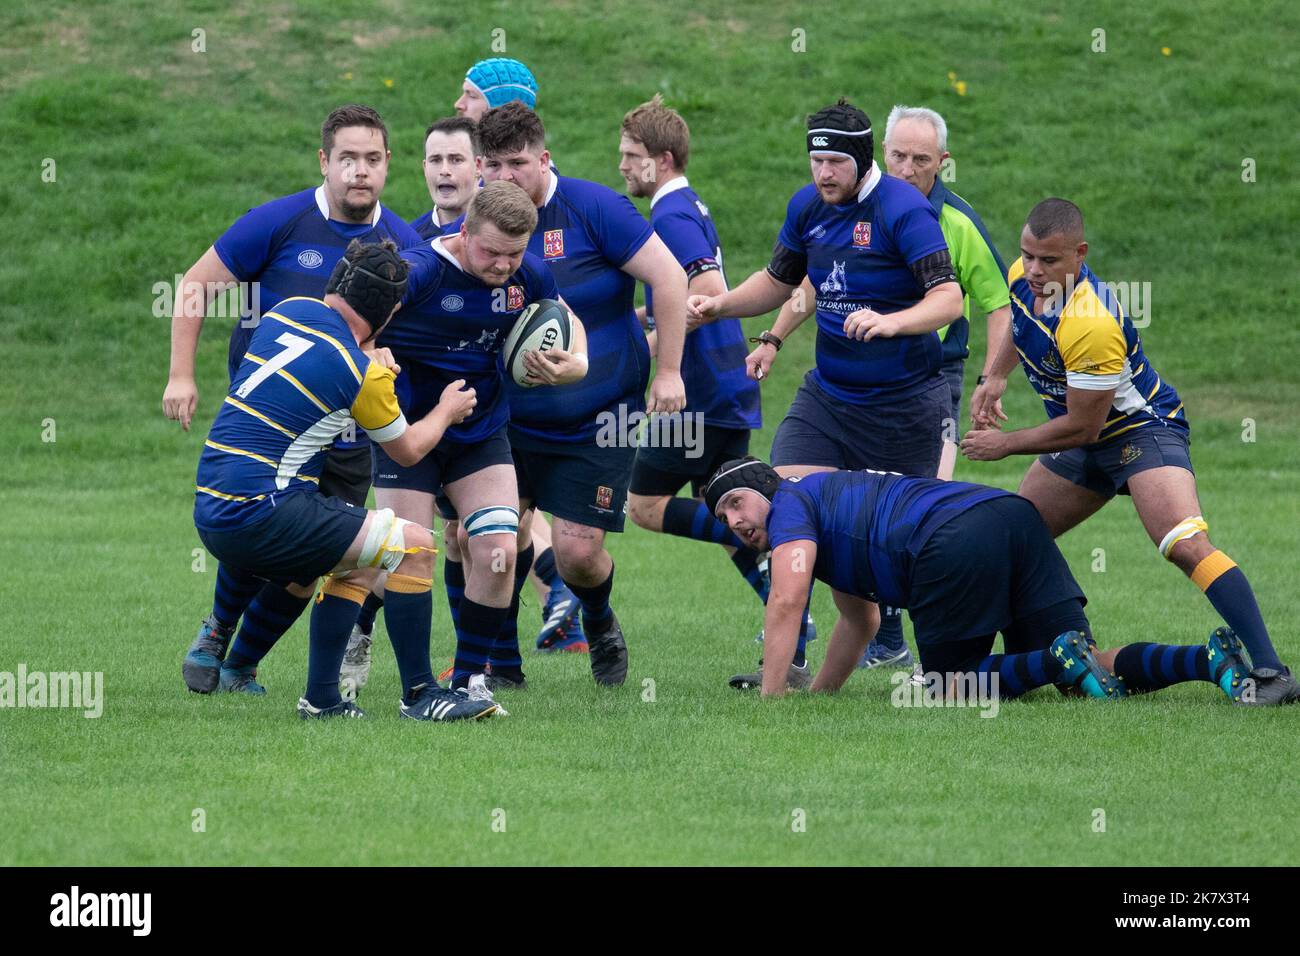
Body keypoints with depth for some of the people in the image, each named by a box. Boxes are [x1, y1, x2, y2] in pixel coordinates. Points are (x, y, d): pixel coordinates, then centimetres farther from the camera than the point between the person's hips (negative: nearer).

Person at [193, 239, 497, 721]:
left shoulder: (289, 310, 7)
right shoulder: (363, 375, -12)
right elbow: (407, 450, 8)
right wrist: (447, 410, 25)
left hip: (212, 514, 8)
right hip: (261, 514, -8)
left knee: (358, 565, 25)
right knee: (413, 545, -3)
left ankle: (322, 698, 20)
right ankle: (420, 694, 2)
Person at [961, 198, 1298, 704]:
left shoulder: (1089, 325, -33)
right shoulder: (1023, 278, -7)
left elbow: (1082, 428, -24)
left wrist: (1005, 444, -13)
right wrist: (995, 377, 11)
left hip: (1143, 430, -9)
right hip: (1085, 440, 9)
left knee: (1187, 545, -28)